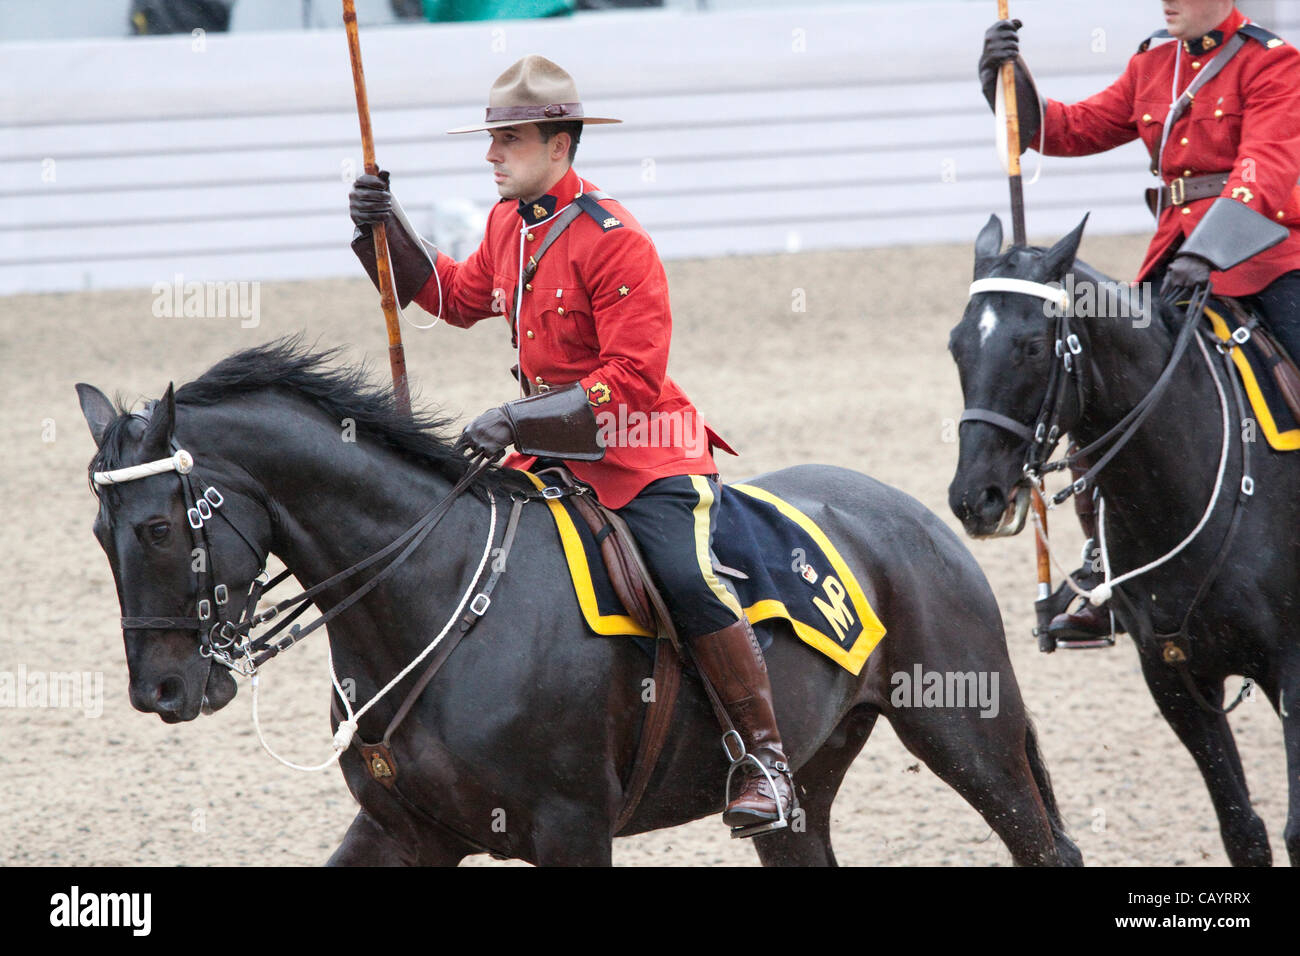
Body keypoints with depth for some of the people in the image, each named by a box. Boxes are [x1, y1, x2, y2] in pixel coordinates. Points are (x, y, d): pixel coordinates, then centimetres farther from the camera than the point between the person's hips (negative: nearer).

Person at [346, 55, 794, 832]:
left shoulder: (614, 241, -18)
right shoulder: (509, 223, 7)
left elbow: (634, 380, -22)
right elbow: (458, 297, 27)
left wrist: (519, 418, -28)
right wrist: (388, 227, 12)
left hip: (646, 457, -9)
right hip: (554, 450, 9)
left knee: (685, 578, -28)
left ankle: (769, 760, -20)